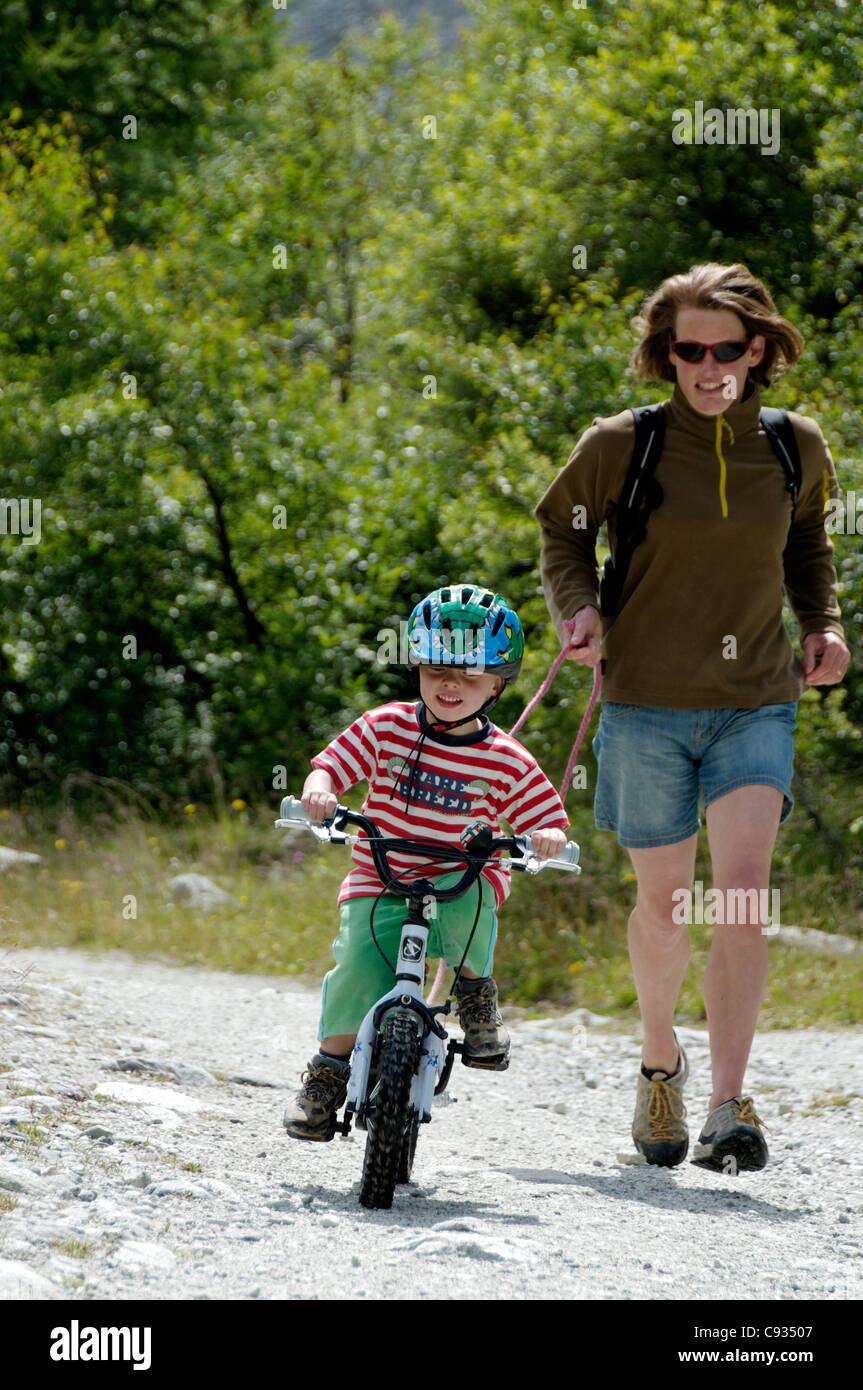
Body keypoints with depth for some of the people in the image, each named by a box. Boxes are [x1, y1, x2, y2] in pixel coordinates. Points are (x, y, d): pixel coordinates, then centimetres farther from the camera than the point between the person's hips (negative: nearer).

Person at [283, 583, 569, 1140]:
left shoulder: (507, 762, -3)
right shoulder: (386, 727, 0)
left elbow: (549, 821, 1)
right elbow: (331, 765, 1)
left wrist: (547, 838, -23)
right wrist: (319, 791, -22)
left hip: (461, 882, -1)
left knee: (468, 899, -36)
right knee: (362, 960, -23)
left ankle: (476, 990, -4)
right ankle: (330, 1068, -1)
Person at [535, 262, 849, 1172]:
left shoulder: (796, 448, 1)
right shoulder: (622, 445, -6)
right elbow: (562, 526, 9)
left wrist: (823, 623, 7)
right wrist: (577, 610, -8)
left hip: (757, 704, 1)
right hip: (647, 703, -1)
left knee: (744, 889, -16)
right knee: (664, 899, 8)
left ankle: (729, 1107, -17)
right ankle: (660, 1064, 36)